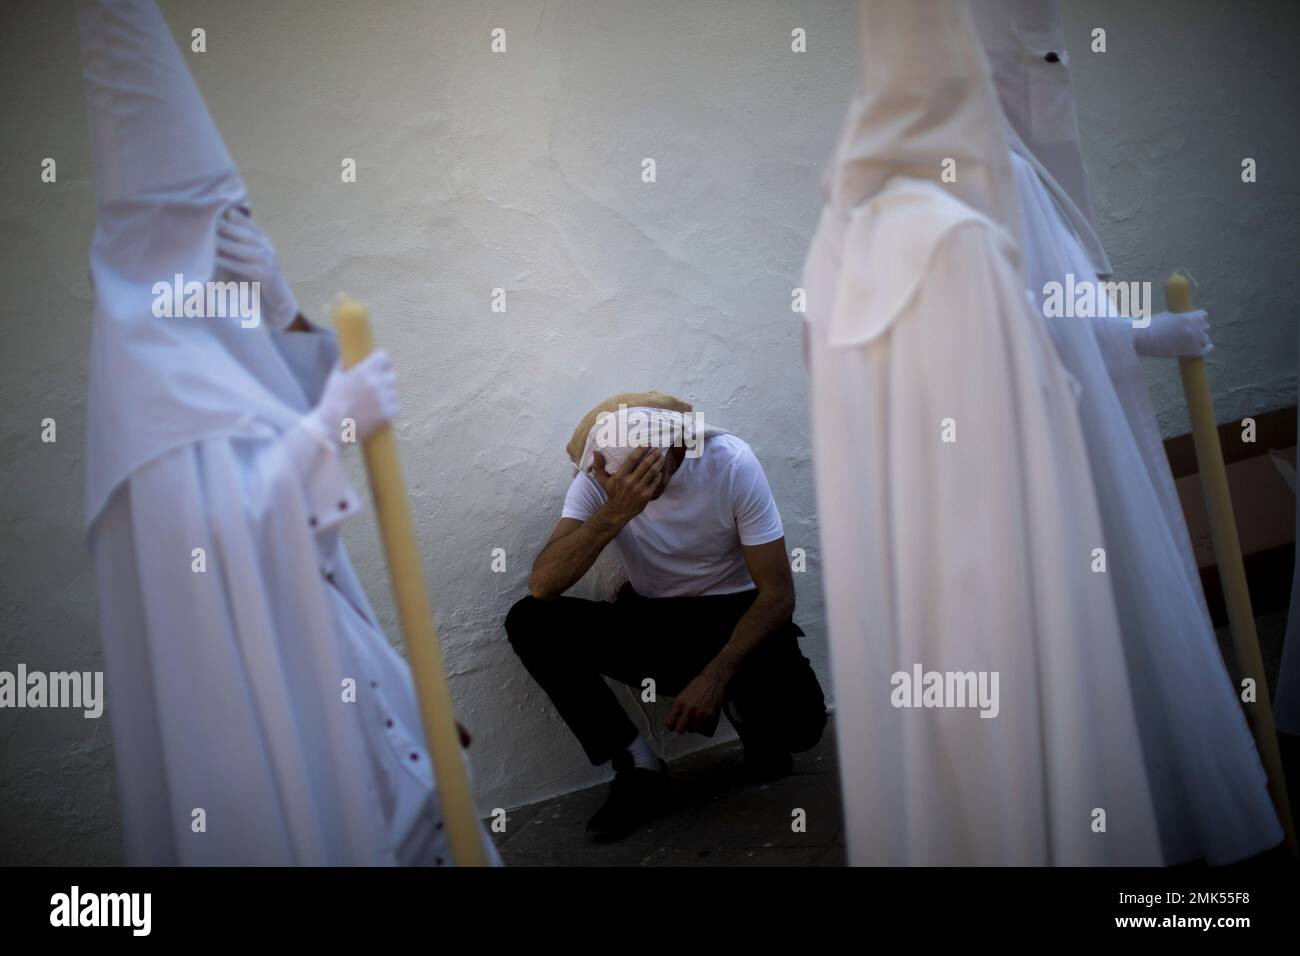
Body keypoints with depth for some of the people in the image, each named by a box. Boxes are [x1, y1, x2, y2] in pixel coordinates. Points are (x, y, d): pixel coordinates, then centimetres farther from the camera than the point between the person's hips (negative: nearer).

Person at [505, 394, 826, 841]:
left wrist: (714, 677, -27)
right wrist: (616, 511, -38)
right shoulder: (598, 481, -14)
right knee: (528, 622, -21)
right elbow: (542, 585, -26)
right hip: (652, 624, 3)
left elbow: (777, 594, -16)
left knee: (794, 721, -32)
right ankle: (640, 770, -12)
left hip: (735, 617, -2)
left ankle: (742, 707, 8)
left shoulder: (731, 463, -19)